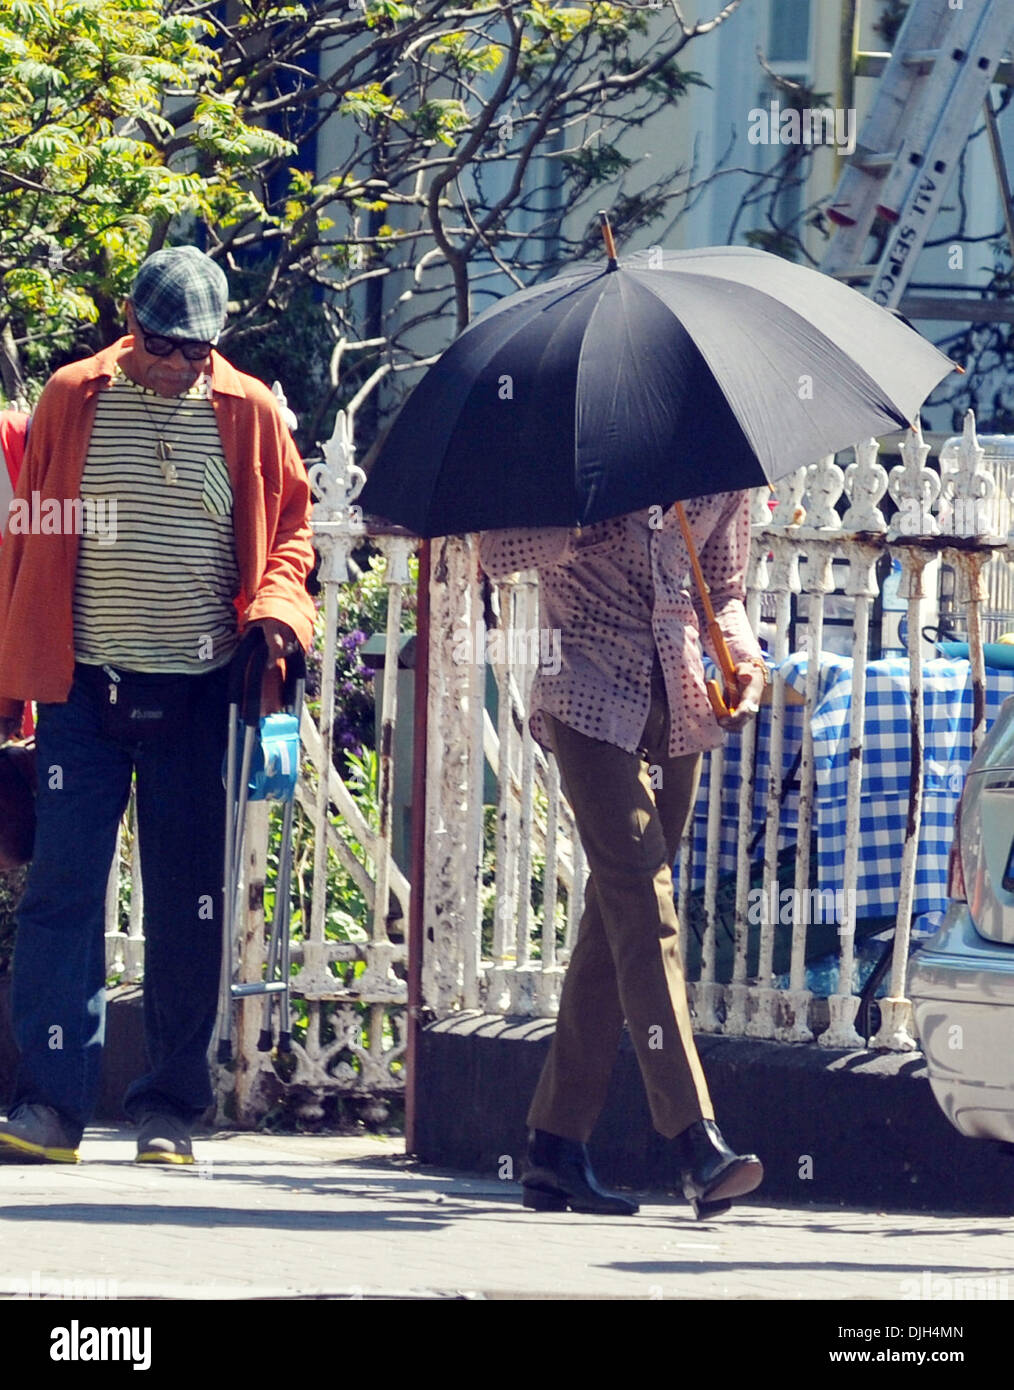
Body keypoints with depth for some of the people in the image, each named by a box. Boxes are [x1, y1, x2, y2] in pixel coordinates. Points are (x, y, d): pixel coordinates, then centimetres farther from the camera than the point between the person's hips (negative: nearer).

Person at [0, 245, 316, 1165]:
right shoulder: (74, 400, 4)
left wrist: (278, 606, -8)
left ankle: (170, 1109, 11)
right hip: (84, 685, -1)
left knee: (188, 906, 3)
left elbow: (290, 527, 14)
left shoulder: (249, 413, 5)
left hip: (197, 692, 1)